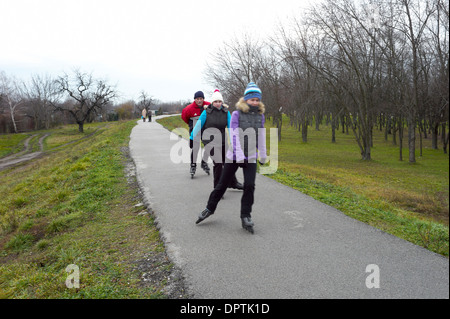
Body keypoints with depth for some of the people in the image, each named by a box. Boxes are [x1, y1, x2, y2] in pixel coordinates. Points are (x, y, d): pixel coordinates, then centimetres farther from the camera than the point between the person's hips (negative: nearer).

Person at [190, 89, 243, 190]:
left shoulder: (226, 112, 0)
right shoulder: (206, 112, -8)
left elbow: (231, 126, -2)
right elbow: (198, 126, -1)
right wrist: (192, 139, 2)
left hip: (222, 141, 5)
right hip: (210, 141, -5)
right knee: (218, 163, -17)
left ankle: (233, 183, 39)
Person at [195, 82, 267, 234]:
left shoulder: (260, 116, 5)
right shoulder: (237, 114, -8)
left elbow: (261, 137, 14)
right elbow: (234, 135, -15)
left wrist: (263, 155, 19)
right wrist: (239, 155, -25)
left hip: (251, 158, 3)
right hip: (234, 156, -2)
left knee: (249, 185, -8)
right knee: (222, 184, 8)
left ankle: (246, 217, 6)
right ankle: (210, 208, 28)